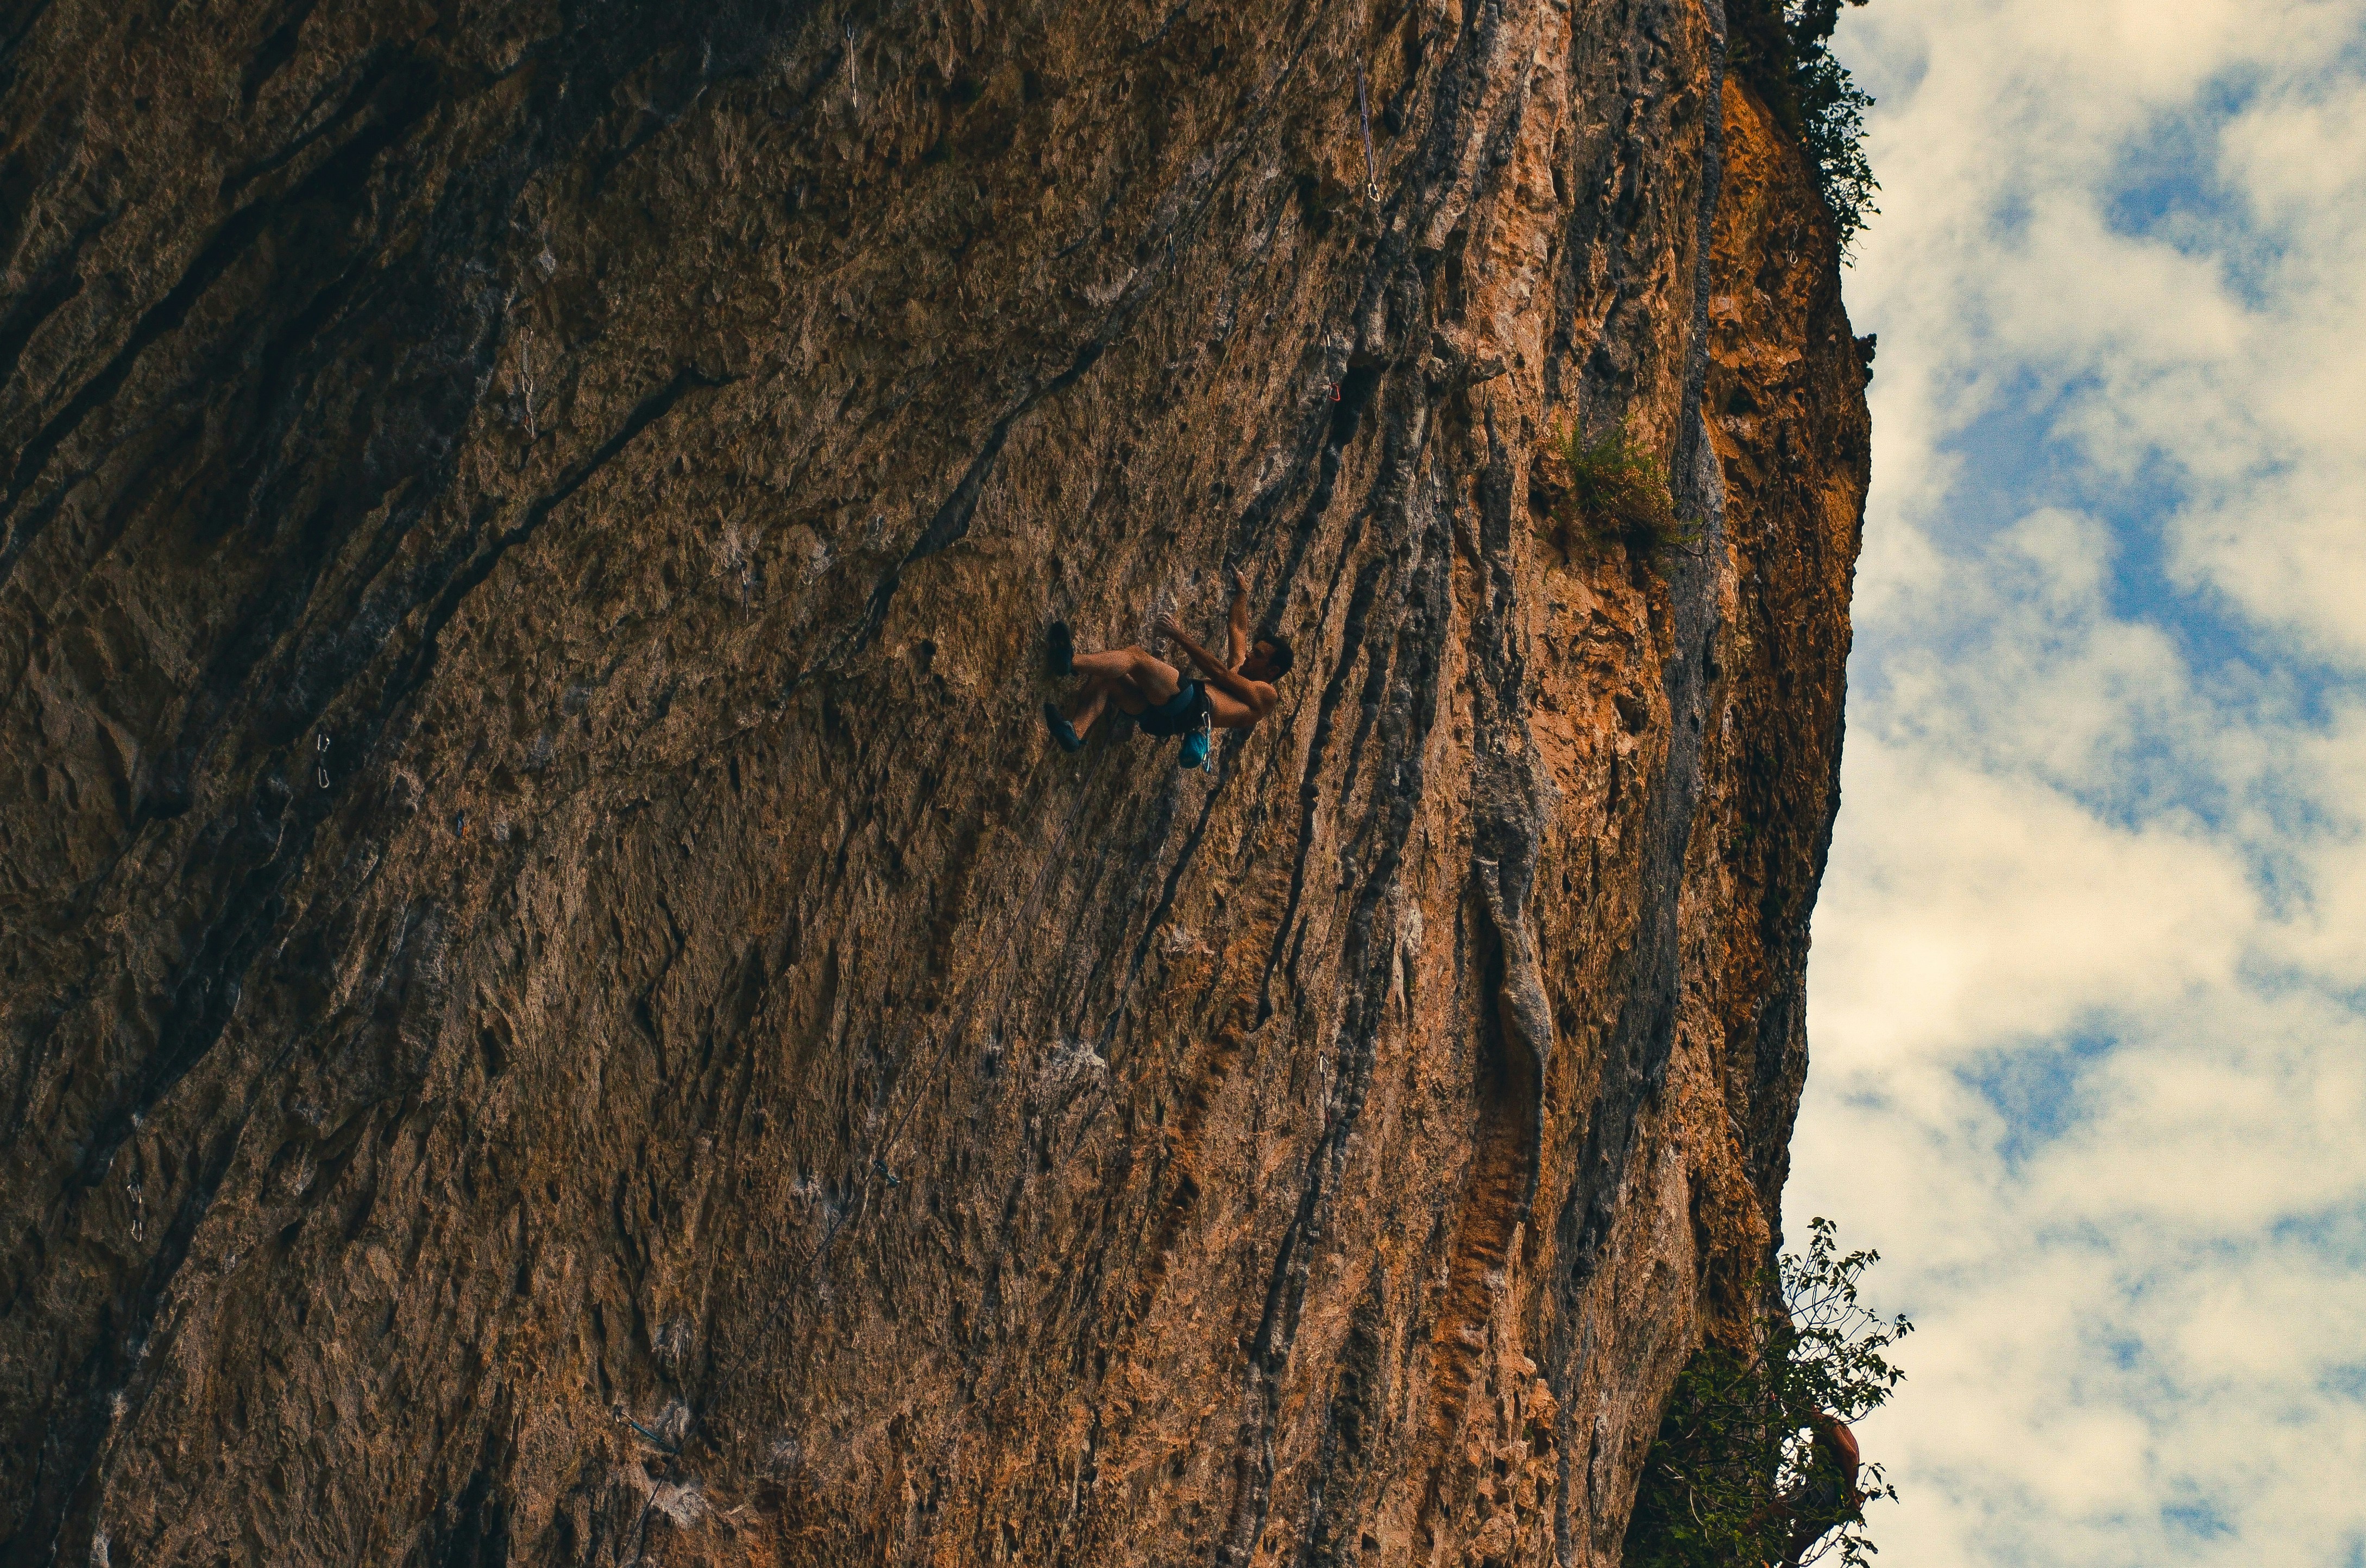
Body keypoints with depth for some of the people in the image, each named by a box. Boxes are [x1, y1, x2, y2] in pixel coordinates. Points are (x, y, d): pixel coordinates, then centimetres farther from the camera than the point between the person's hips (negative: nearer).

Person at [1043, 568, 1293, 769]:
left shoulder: (1265, 694, 12)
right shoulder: (1240, 672, 38)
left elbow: (1218, 671, 3)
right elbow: (1238, 630, 49)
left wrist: (1181, 636, 2)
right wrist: (1242, 594, 55)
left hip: (1193, 707, -9)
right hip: (1164, 713, 9)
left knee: (1137, 655, -24)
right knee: (1104, 679, -13)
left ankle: (1071, 662, -45)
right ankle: (1075, 733, -36)